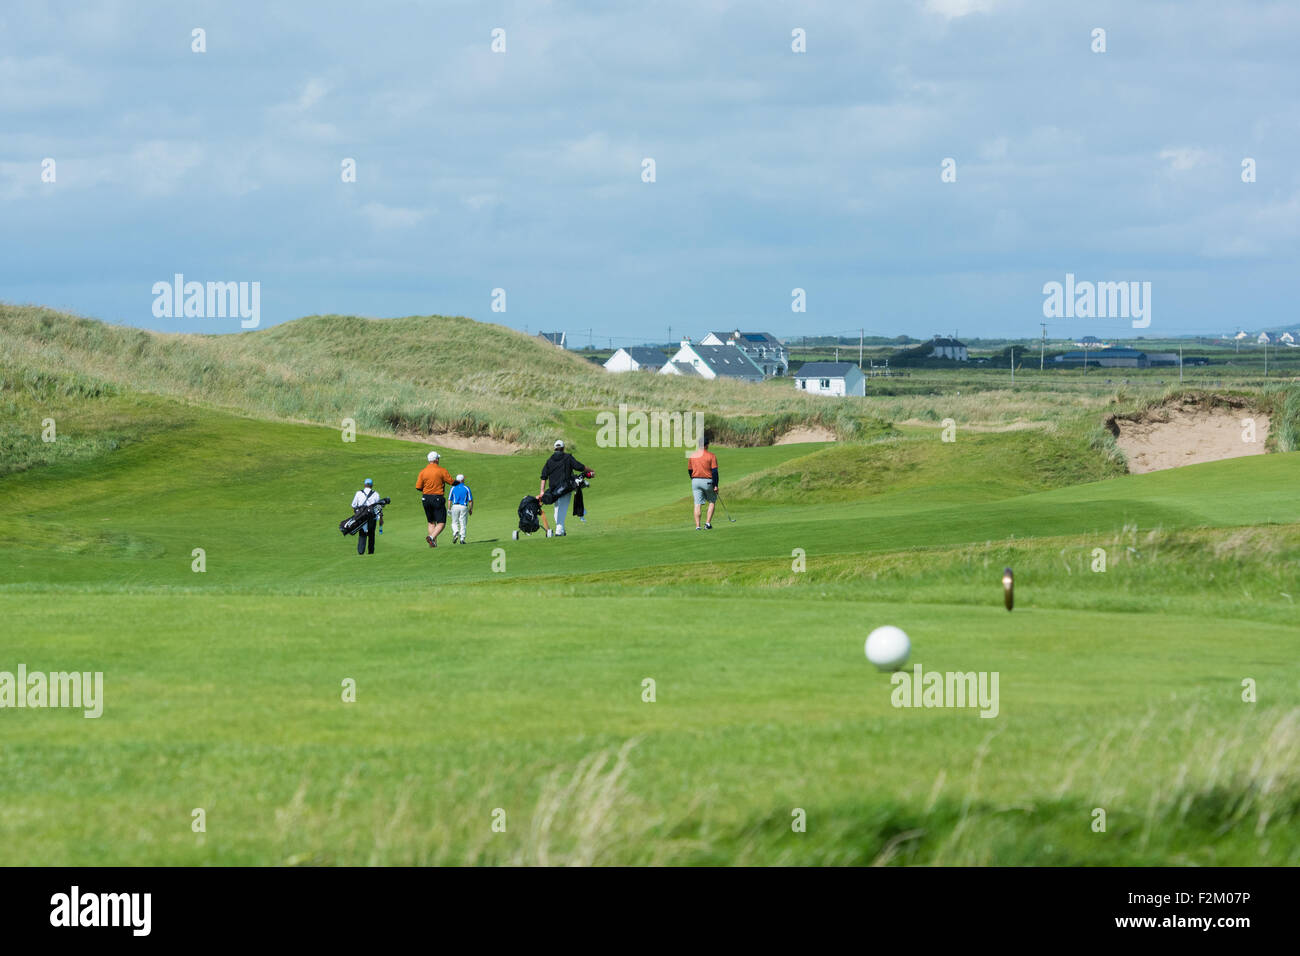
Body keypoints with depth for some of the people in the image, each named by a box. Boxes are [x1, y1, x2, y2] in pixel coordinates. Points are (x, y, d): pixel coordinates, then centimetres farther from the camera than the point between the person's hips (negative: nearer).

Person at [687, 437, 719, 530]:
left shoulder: (692, 456, 5)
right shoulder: (711, 456, -8)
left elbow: (689, 471, 12)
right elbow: (714, 471, -12)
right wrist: (715, 485, -10)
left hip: (695, 481, 3)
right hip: (707, 481, -3)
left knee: (697, 504, 3)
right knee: (712, 501, 14)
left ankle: (697, 525, -3)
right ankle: (708, 522, 4)